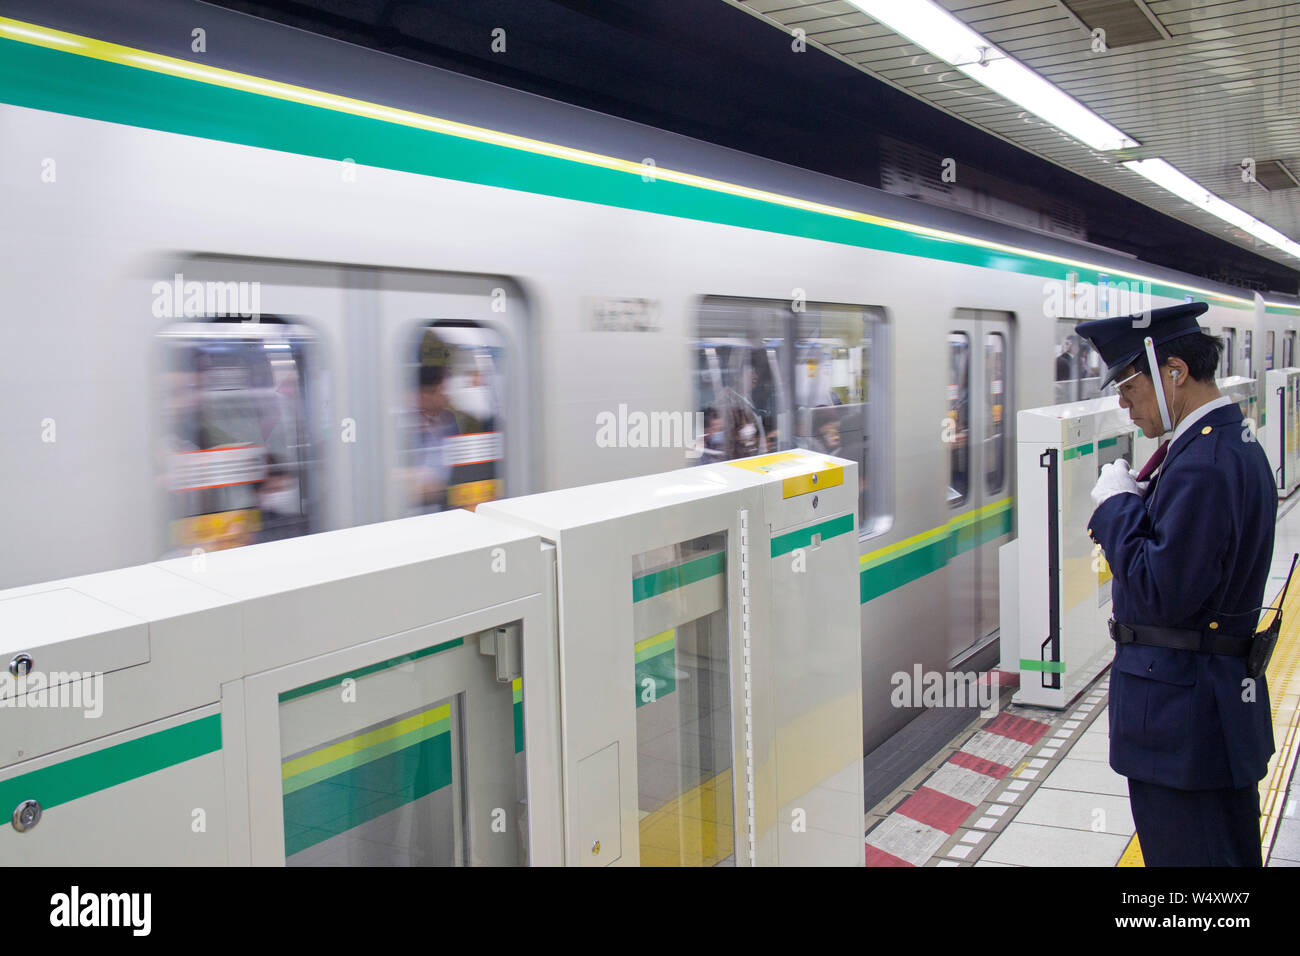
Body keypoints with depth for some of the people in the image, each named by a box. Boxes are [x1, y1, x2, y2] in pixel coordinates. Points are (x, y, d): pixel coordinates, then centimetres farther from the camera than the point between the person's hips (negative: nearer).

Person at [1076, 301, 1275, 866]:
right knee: (1231, 849, 22)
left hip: (1183, 716, -11)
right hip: (1229, 690, 11)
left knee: (1184, 851, 2)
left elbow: (1162, 592, -25)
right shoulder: (1235, 443, 11)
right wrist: (1135, 504, 2)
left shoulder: (1203, 465, -23)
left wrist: (1116, 507, -15)